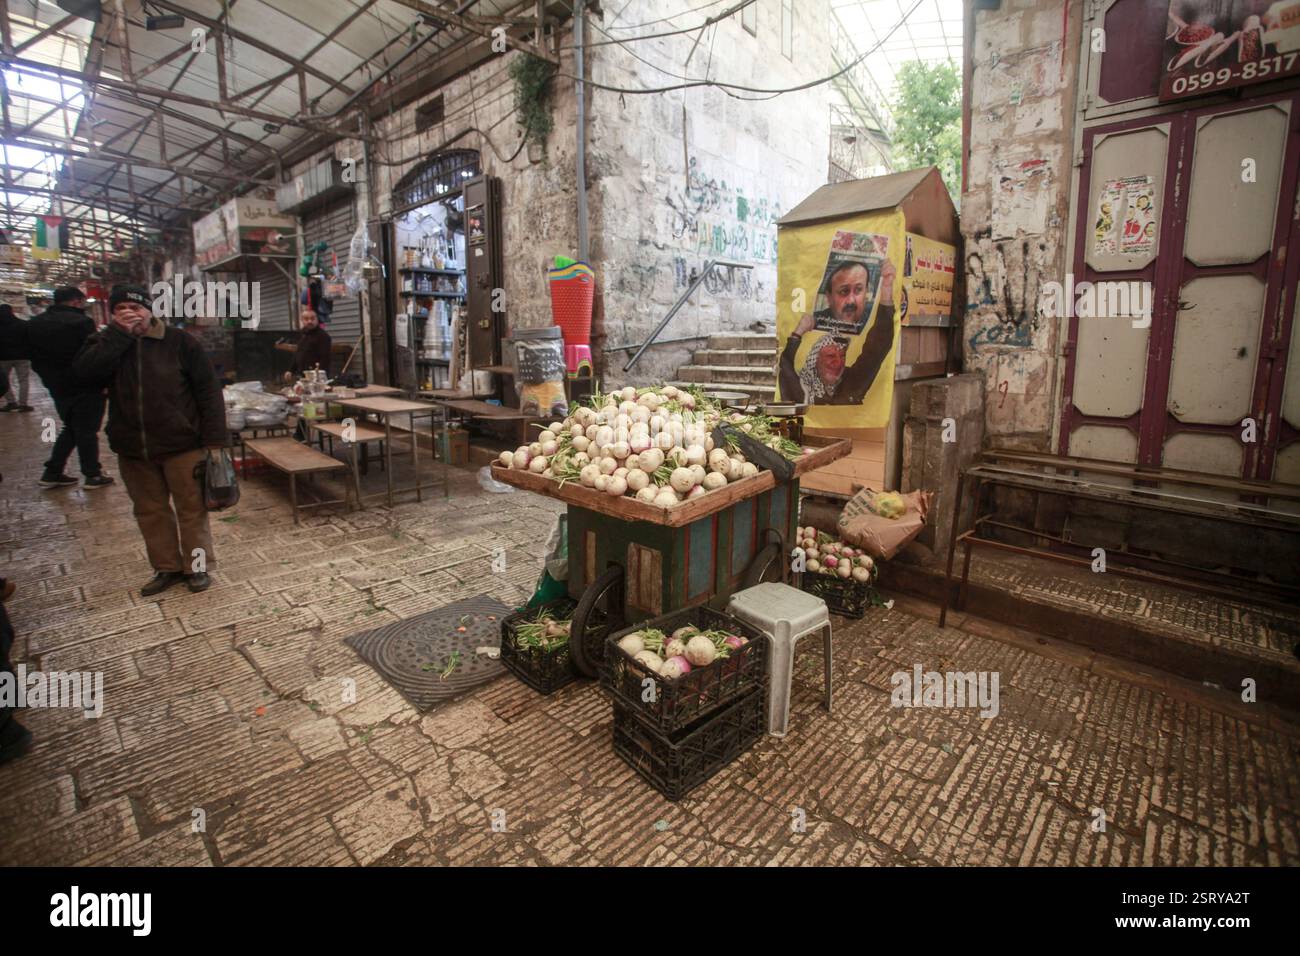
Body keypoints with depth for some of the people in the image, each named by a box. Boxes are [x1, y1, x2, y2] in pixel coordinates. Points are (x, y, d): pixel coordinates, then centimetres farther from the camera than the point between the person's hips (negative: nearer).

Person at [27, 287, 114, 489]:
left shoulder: (35, 324, 6)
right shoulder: (81, 322, -17)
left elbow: (34, 357, 11)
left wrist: (49, 377, 20)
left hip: (57, 387, 7)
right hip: (85, 387, -7)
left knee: (70, 428, 19)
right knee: (87, 431, 1)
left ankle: (52, 473, 19)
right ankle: (93, 475, 8)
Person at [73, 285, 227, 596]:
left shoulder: (179, 342, -3)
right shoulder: (105, 343, 7)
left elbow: (208, 390, -6)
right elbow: (85, 372, -13)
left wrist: (215, 439, -12)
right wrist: (118, 334, -15)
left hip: (182, 445, -4)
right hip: (132, 449, 4)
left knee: (192, 509, 4)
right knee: (150, 511, 13)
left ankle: (197, 565, 18)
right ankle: (167, 567, 26)